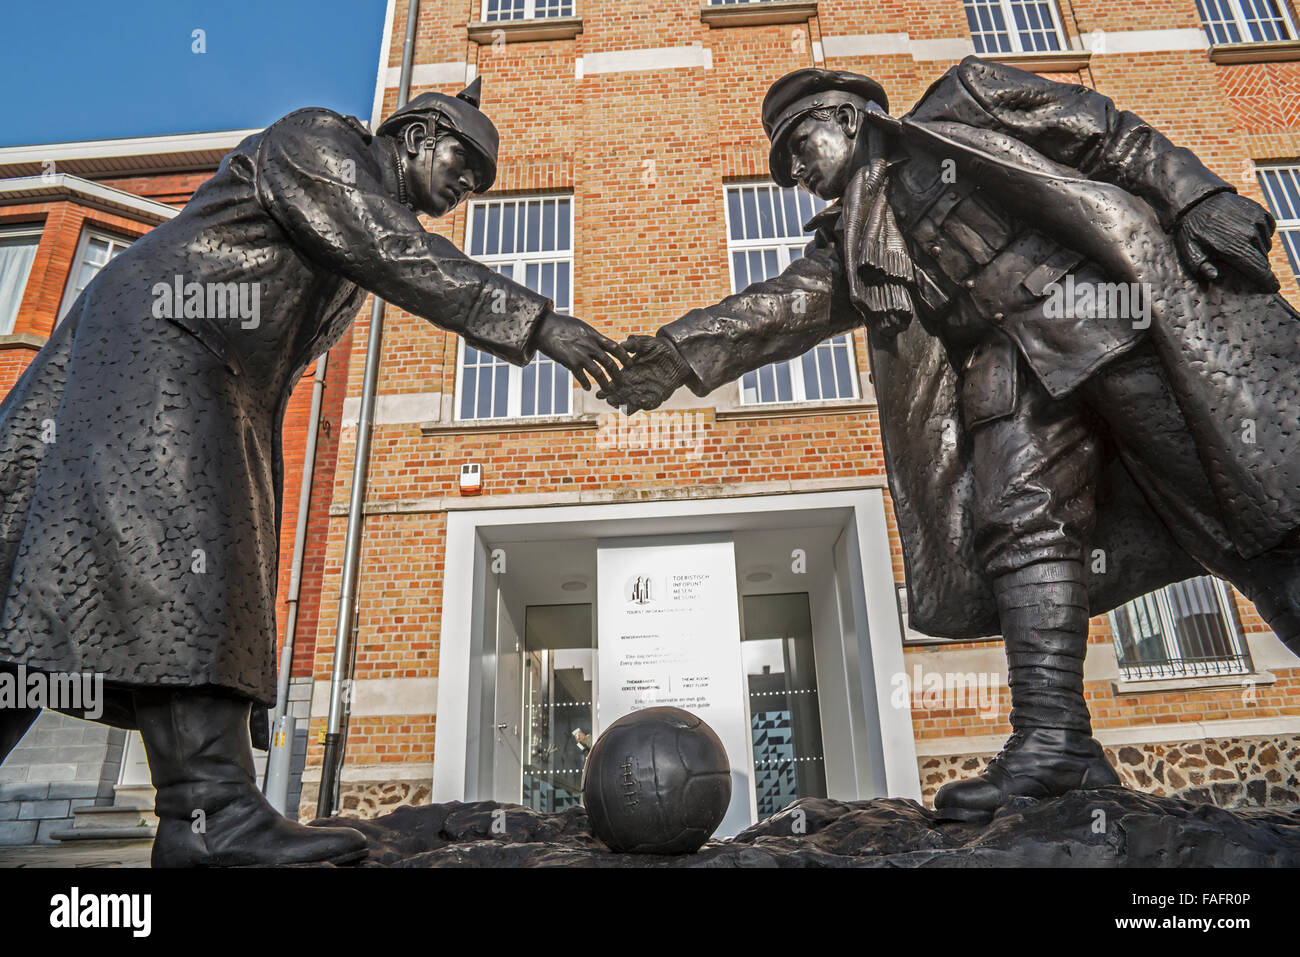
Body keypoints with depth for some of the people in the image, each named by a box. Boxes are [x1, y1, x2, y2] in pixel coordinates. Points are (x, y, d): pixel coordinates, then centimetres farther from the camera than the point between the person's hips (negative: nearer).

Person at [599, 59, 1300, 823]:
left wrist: (1201, 198, -6)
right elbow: (782, 306, 6)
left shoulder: (962, 103, 12)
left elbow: (1112, 134, 7)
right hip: (1015, 366, 4)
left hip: (1112, 300, -4)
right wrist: (684, 352, -9)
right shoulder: (857, 244, 21)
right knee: (1019, 524, -14)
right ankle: (1053, 741, -17)